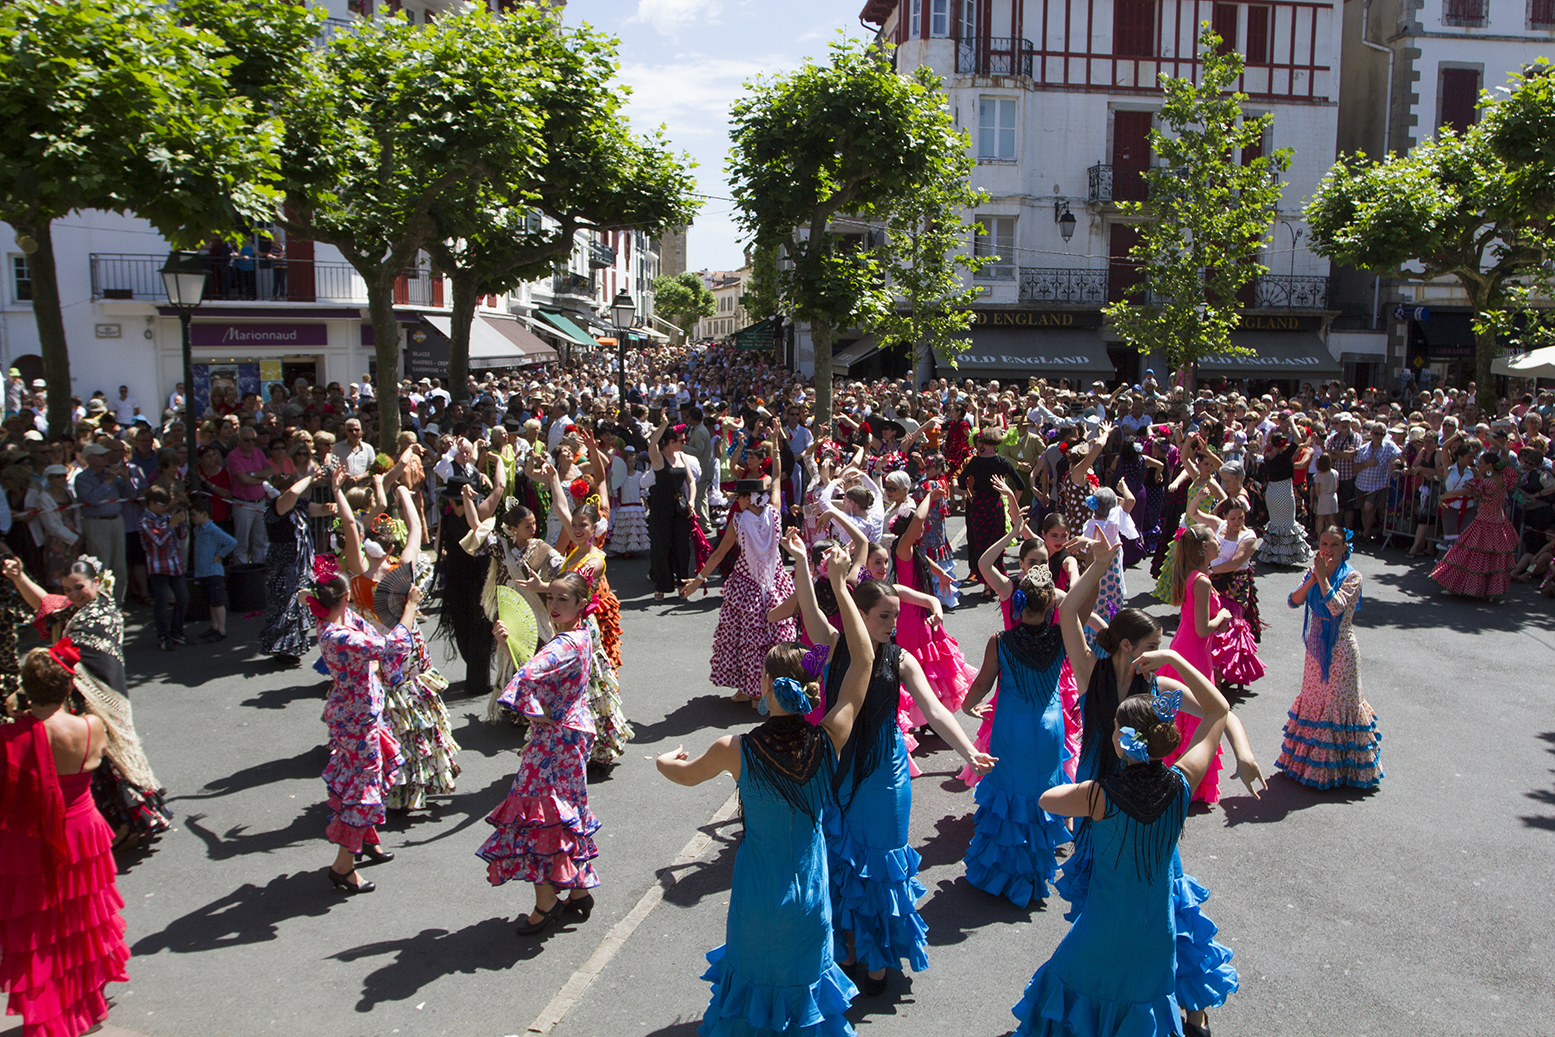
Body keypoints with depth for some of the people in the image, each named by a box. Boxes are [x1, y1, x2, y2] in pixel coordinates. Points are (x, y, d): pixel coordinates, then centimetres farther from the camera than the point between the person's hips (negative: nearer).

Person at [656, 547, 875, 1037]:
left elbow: (685, 774, -1)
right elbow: (864, 658, -14)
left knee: (754, 969, 24)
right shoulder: (829, 741, -22)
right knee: (804, 969, 25)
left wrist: (665, 758, 23)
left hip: (758, 888, -1)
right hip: (810, 885, 1)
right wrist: (839, 583, -12)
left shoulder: (736, 751, -24)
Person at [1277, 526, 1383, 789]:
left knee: (1339, 700, 1)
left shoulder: (1351, 576, -11)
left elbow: (1336, 606, -25)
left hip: (1339, 650, -6)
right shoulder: (1313, 572, 5)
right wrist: (1312, 579, -18)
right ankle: (1311, 758, 26)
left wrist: (1322, 577, -23)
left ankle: (1336, 763, 12)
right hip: (1316, 647, 6)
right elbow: (1294, 601, -6)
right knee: (1314, 698, 14)